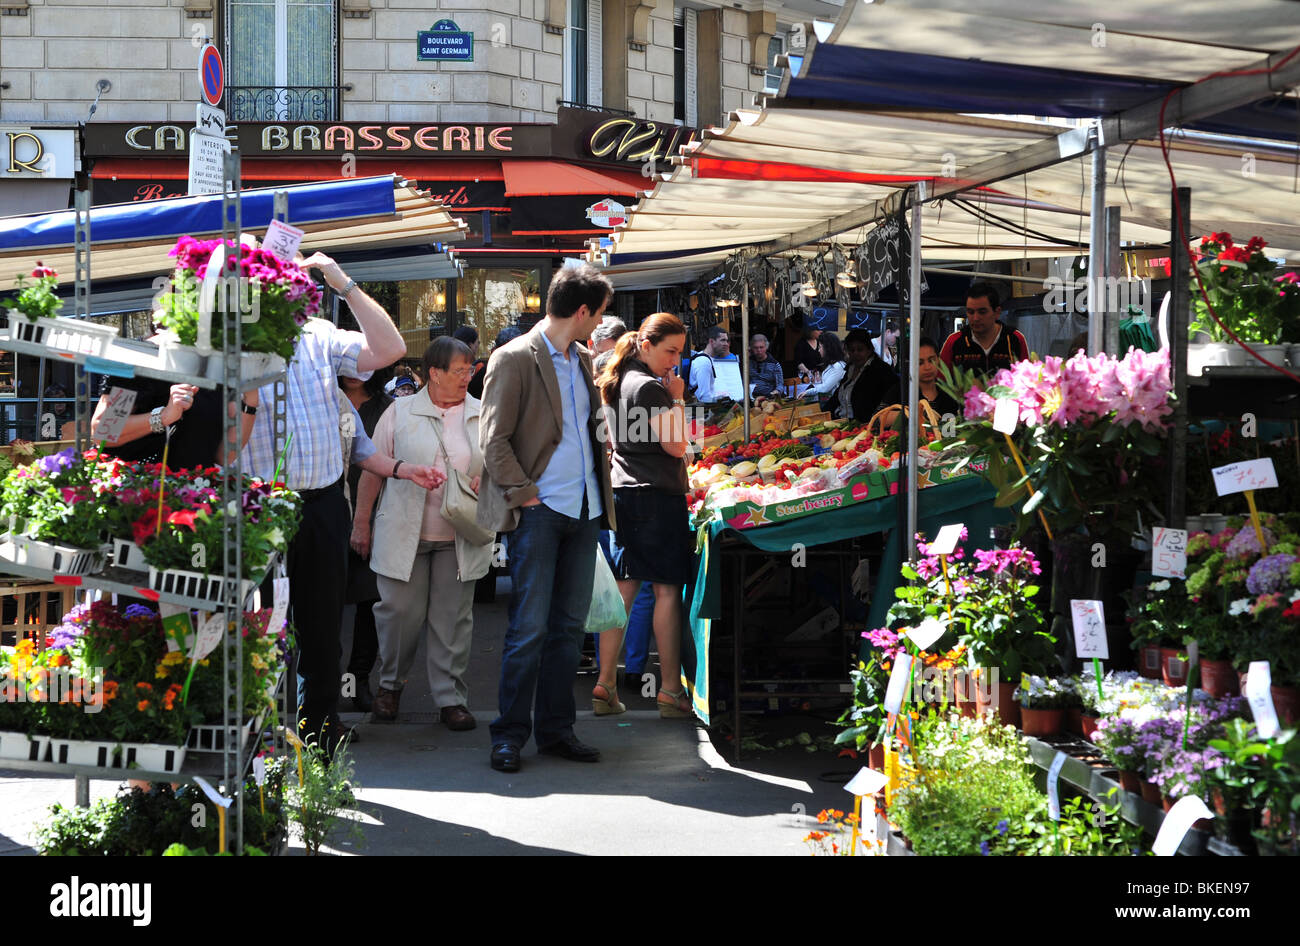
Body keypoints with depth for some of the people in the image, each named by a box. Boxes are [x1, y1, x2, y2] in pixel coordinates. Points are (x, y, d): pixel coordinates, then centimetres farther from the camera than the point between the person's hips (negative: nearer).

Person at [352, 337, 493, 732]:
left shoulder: (483, 416, 8)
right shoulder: (401, 412, 2)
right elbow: (372, 466, 6)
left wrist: (486, 481, -7)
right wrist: (361, 521, 5)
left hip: (459, 539, 2)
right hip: (404, 533, -2)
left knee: (453, 618, 2)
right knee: (400, 610, -1)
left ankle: (451, 698, 10)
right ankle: (391, 683, 22)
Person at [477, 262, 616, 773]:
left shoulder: (583, 360, 16)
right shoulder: (515, 358, -7)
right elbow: (494, 439, -9)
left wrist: (602, 494, 13)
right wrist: (525, 494, -14)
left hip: (583, 510, 7)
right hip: (539, 511, -7)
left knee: (569, 625, 9)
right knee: (529, 628, -6)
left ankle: (557, 729, 16)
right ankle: (510, 735, 2)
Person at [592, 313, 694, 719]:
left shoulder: (621, 381, 15)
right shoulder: (649, 387, -14)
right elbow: (675, 445, -14)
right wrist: (677, 399, -7)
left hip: (625, 494, 9)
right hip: (656, 495, -9)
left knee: (624, 588, 9)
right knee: (667, 590, -5)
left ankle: (606, 685, 8)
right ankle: (671, 690, -5)